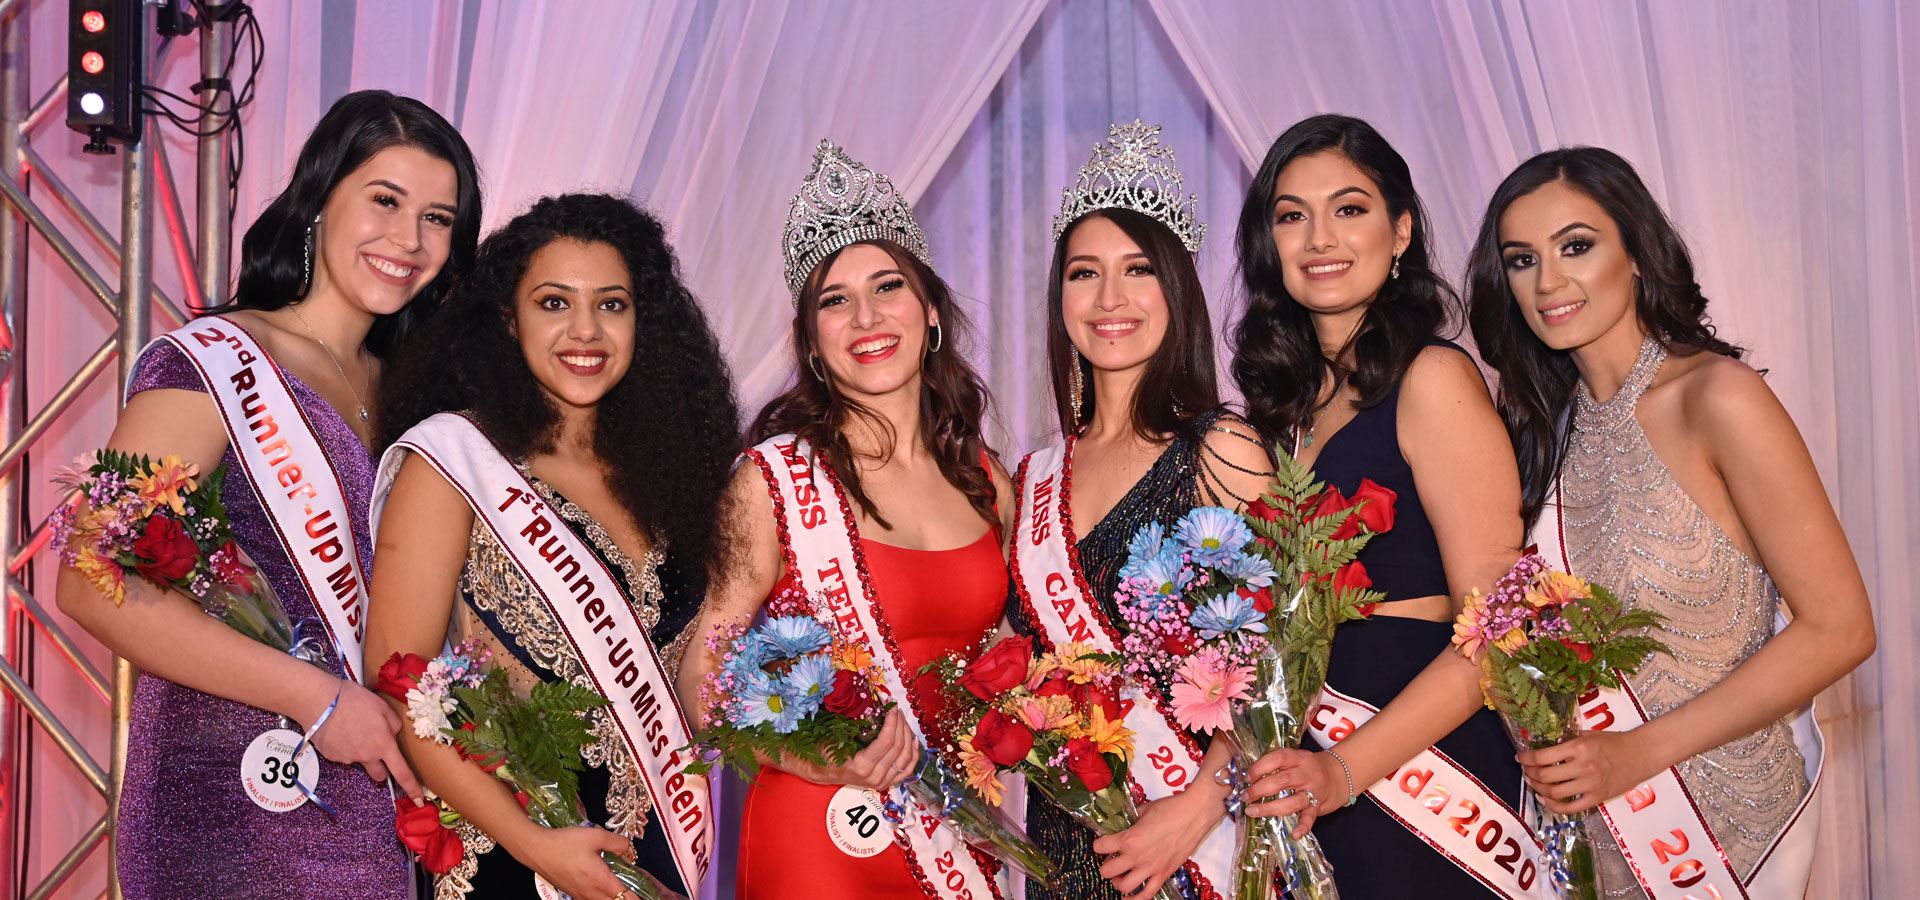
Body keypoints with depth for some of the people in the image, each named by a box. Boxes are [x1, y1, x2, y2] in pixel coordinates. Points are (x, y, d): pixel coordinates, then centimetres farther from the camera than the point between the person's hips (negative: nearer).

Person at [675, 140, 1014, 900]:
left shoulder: (984, 481, 4)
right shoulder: (774, 479, -10)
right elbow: (700, 678, -10)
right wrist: (816, 757, -24)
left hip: (955, 838, 4)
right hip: (817, 836, -4)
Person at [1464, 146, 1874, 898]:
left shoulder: (1717, 398, -17)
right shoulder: (1546, 417, 2)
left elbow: (1839, 628, -17)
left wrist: (1640, 751, -19)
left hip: (1726, 809, -5)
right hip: (1586, 808, 5)